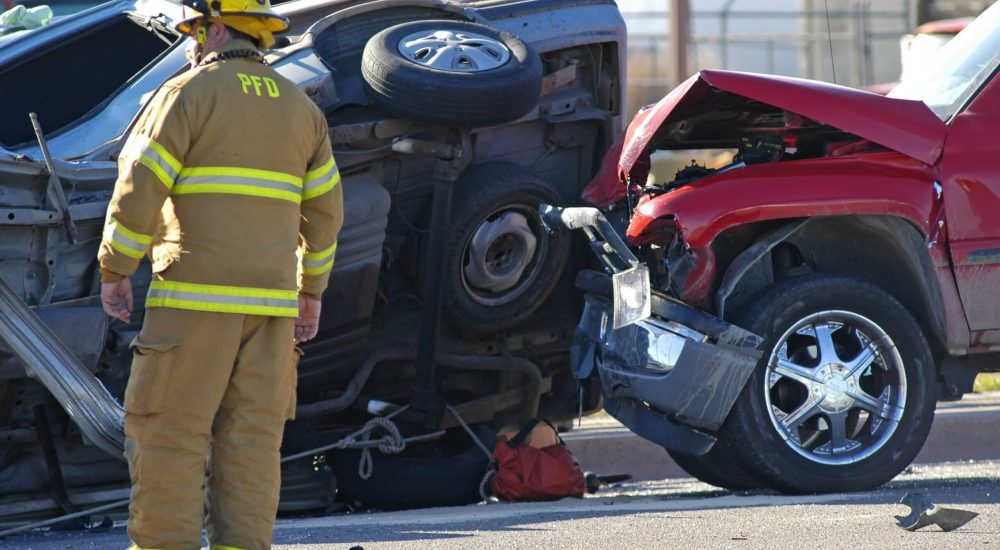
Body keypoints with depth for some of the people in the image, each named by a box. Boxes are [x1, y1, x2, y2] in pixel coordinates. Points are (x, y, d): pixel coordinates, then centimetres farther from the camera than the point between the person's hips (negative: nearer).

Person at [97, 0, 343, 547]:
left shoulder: (188, 93, -4)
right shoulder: (299, 106, 13)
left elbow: (139, 188, -10)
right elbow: (324, 208, 15)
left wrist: (114, 269, -1)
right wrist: (312, 290, 23)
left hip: (196, 296, -5)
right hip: (271, 300, 6)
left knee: (170, 429, -3)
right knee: (252, 434, 4)